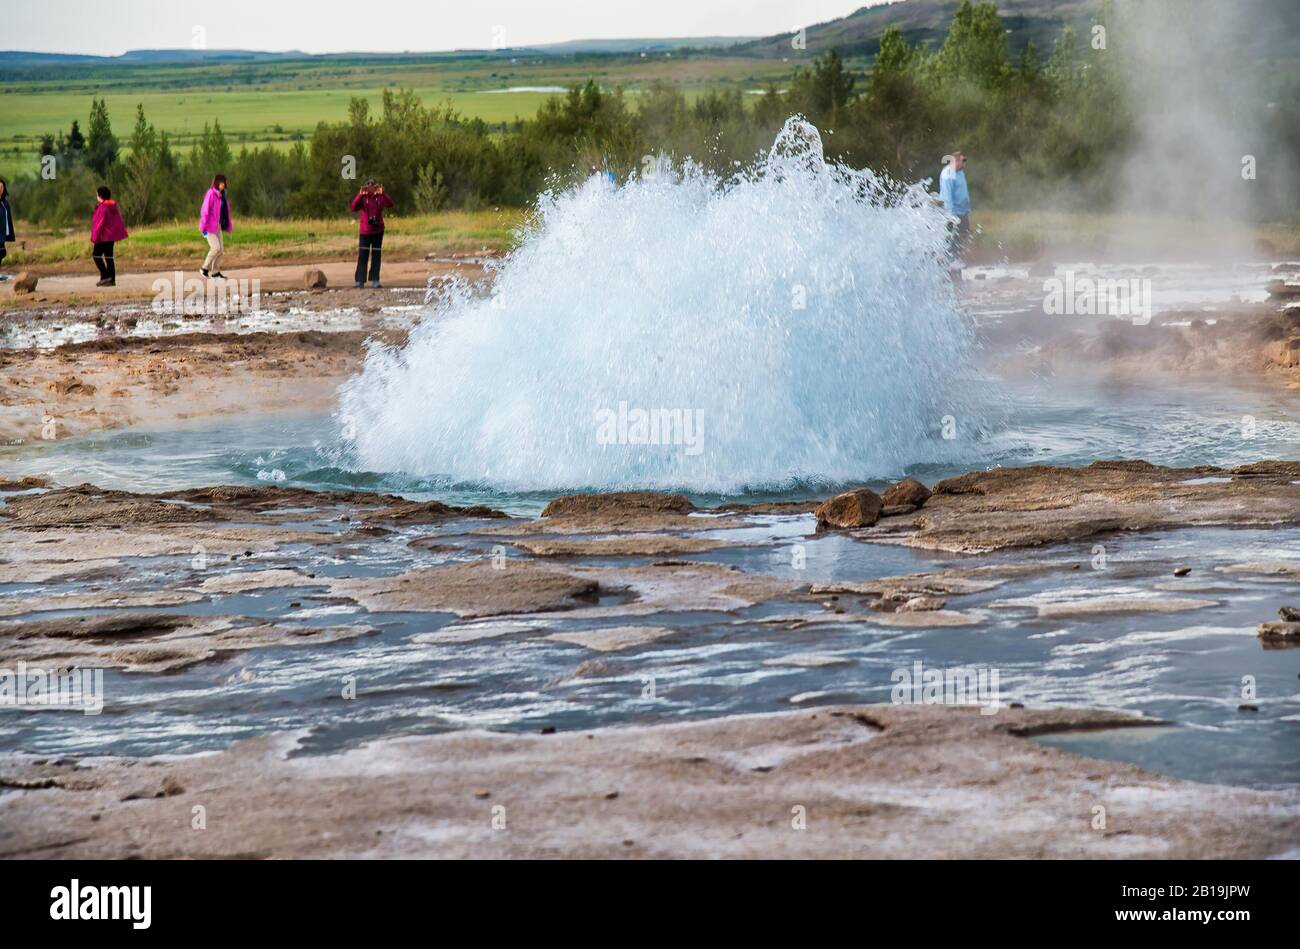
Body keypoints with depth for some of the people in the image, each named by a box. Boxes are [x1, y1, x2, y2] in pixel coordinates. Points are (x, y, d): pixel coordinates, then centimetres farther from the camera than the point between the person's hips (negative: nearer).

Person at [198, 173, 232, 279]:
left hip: (218, 226, 8)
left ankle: (215, 273, 9)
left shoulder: (221, 195, 11)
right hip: (209, 226, -8)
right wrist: (203, 226, -21)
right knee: (216, 248, -15)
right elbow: (205, 210, -18)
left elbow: (224, 212, 15)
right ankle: (205, 268, 0)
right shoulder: (211, 194, -14)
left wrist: (228, 226, 14)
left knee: (221, 249, 4)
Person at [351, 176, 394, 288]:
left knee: (376, 255, 5)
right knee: (362, 256, -5)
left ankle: (375, 280, 10)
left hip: (378, 230, 2)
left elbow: (390, 204, -16)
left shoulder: (380, 196, 1)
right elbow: (354, 207, -20)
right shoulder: (362, 196, -4)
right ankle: (360, 281, -4)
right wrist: (360, 195, -34)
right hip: (365, 231, -2)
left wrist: (382, 194, -31)